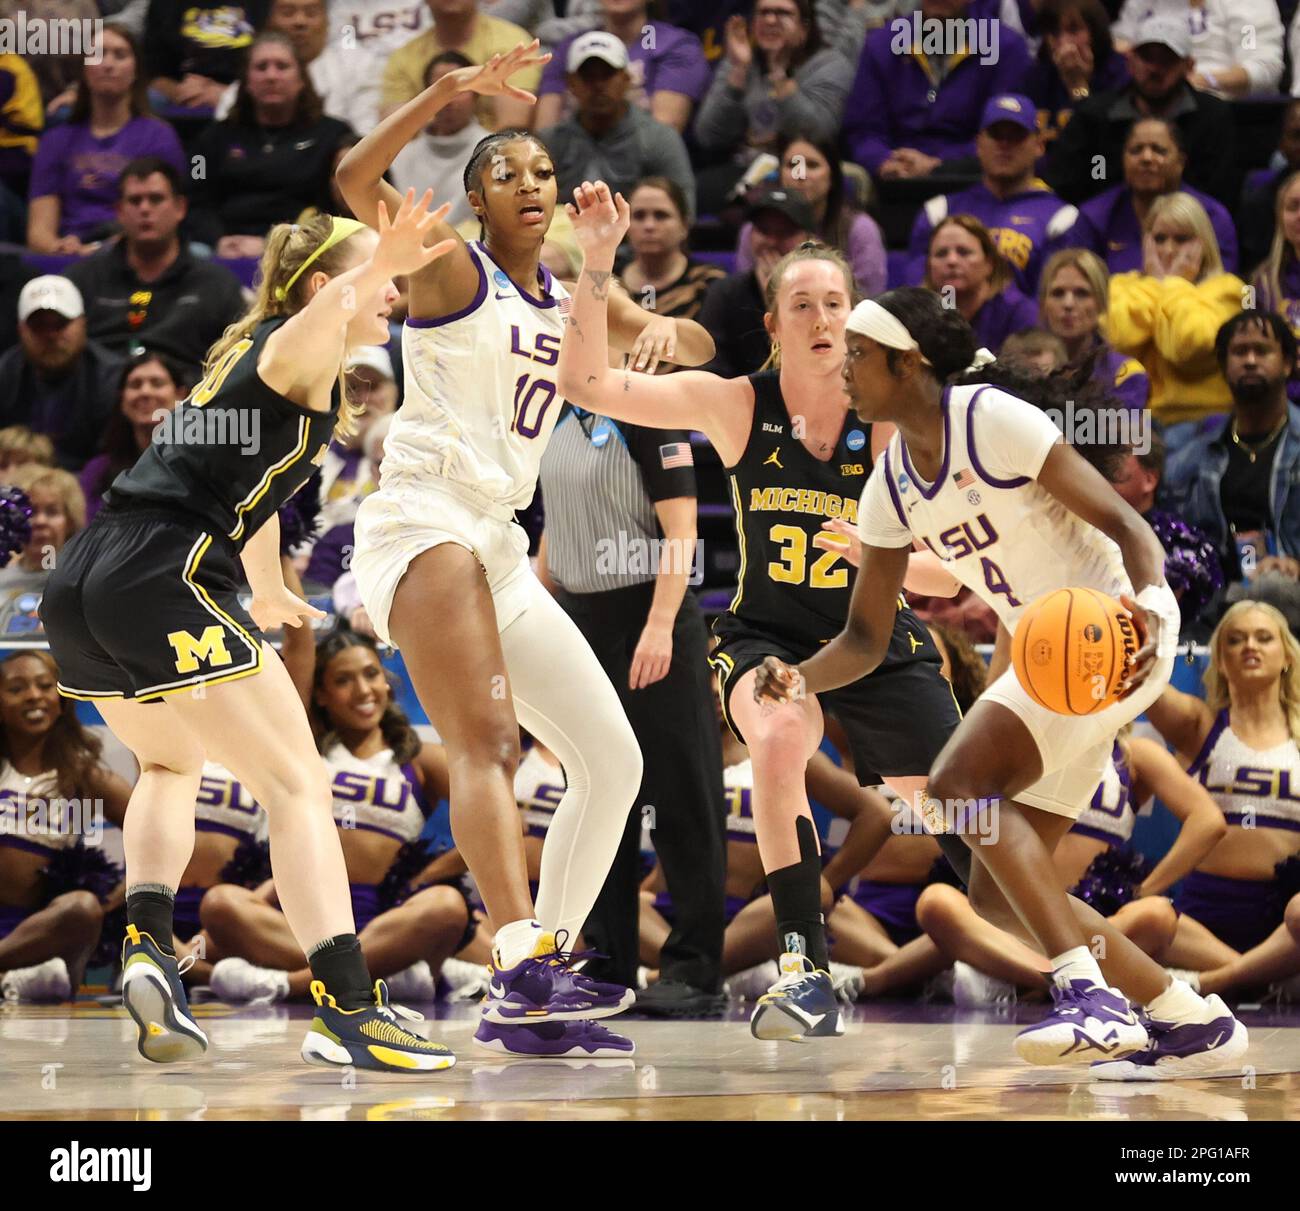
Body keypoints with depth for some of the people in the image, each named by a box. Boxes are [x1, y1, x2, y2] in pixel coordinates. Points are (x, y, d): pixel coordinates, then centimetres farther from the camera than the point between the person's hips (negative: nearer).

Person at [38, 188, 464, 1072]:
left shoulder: (246, 351, 28)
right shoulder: (300, 351, 1)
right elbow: (316, 319, -27)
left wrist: (268, 597, 59)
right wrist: (371, 273, -48)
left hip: (80, 587, 9)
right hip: (164, 580, -9)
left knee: (171, 763, 32)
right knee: (298, 786, -6)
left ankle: (149, 942, 11)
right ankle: (347, 1008, -16)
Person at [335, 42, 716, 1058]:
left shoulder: (570, 300, 20)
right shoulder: (452, 267, 0)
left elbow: (702, 349, 20)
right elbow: (356, 178, -16)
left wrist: (663, 328, -3)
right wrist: (451, 90, -25)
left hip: (500, 548, 9)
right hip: (425, 519, -9)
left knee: (614, 762, 5)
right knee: (486, 740, -27)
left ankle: (532, 998, 5)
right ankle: (525, 965, -45)